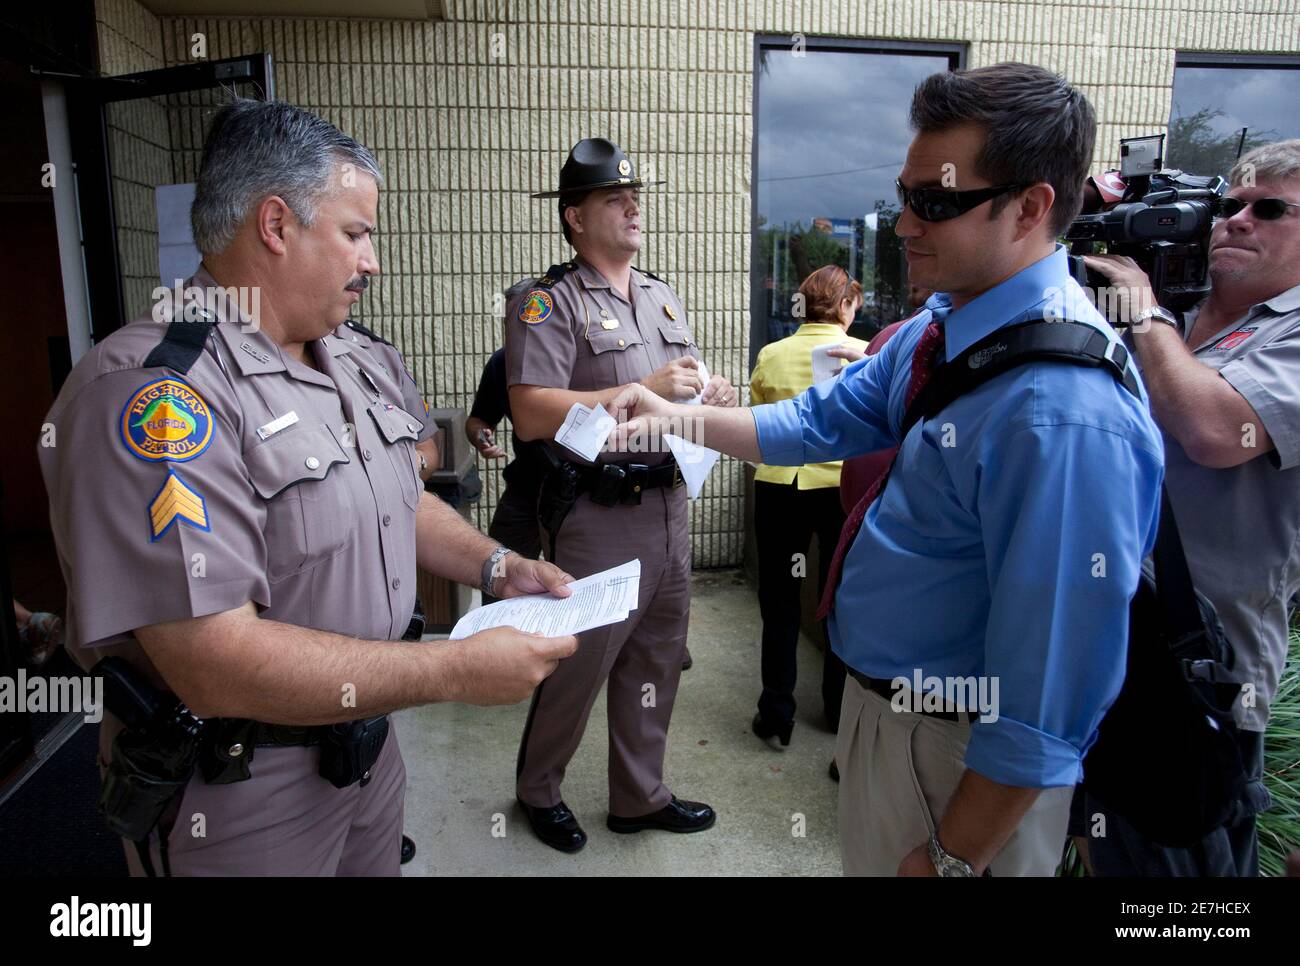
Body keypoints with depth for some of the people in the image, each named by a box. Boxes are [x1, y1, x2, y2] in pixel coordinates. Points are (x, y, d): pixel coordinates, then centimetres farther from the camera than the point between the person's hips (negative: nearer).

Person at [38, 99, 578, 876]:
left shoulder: (367, 359, 2)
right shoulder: (151, 393, -26)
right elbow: (217, 665, -30)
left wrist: (496, 568, -2)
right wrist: (458, 671, -27)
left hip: (369, 745, 7)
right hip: (235, 796, -7)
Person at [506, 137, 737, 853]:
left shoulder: (664, 298, 16)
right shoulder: (549, 303, -8)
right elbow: (532, 416, -20)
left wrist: (712, 395, -3)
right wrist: (644, 391, -21)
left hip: (669, 505, 7)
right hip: (598, 518, -7)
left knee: (655, 660, 16)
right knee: (579, 665, 6)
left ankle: (639, 796, 36)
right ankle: (537, 789, 33)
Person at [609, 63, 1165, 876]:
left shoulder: (1066, 412, -33)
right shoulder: (942, 323, -4)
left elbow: (1047, 690, -29)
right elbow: (825, 422, 8)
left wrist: (954, 860, -20)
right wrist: (677, 418, 1)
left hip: (962, 756, -8)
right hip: (880, 701, 8)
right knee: (870, 856, 29)